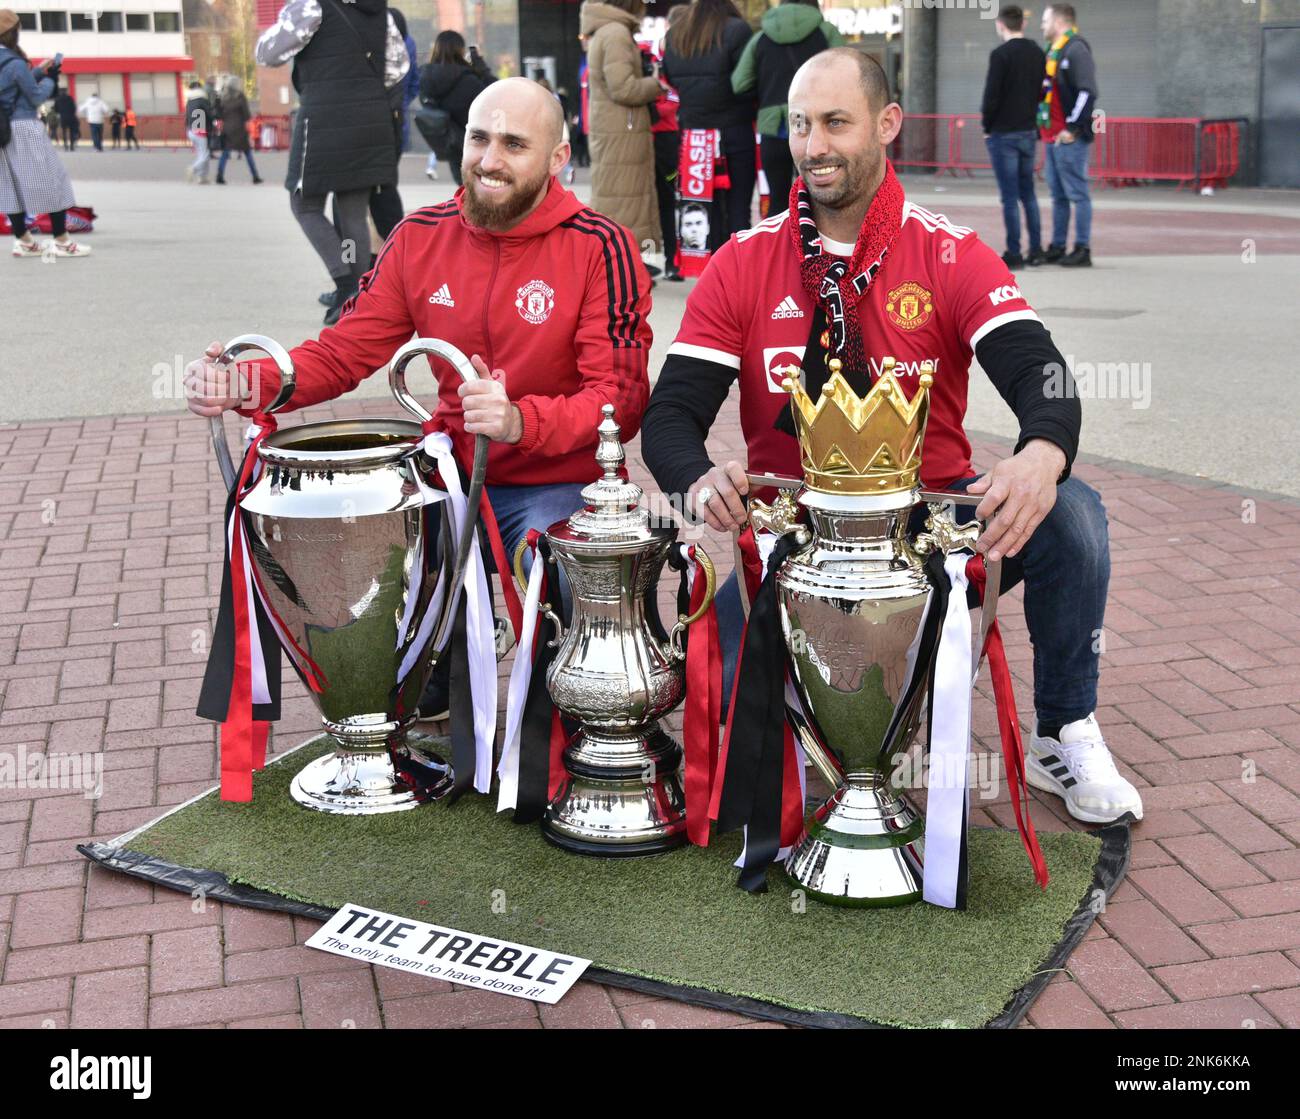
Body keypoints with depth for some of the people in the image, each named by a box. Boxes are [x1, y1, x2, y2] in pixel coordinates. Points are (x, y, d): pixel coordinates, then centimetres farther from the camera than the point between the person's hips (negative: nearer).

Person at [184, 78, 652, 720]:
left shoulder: (600, 249, -11)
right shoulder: (422, 238, 3)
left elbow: (623, 399, -18)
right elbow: (345, 350, 2)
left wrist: (522, 420, -37)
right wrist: (250, 383, -19)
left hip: (559, 488, -4)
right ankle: (428, 696, 13)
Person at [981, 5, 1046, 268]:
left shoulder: (1000, 54, -13)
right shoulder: (1038, 53, 8)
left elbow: (992, 95, -15)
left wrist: (986, 125, -2)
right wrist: (1034, 121, 16)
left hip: (1003, 134, -6)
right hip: (1029, 133, 6)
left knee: (1010, 196, -3)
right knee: (1028, 193, 14)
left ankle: (1014, 254, -1)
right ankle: (1036, 250, 13)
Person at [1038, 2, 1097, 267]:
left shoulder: (1076, 50, -10)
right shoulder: (1054, 52, 19)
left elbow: (1088, 93, -18)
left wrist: (1072, 128, -19)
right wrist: (1043, 127, 16)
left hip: (1070, 137, -9)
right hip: (1052, 136, 9)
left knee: (1077, 193, -6)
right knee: (1058, 195, 12)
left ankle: (1082, 250, -3)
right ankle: (1057, 248, 18)